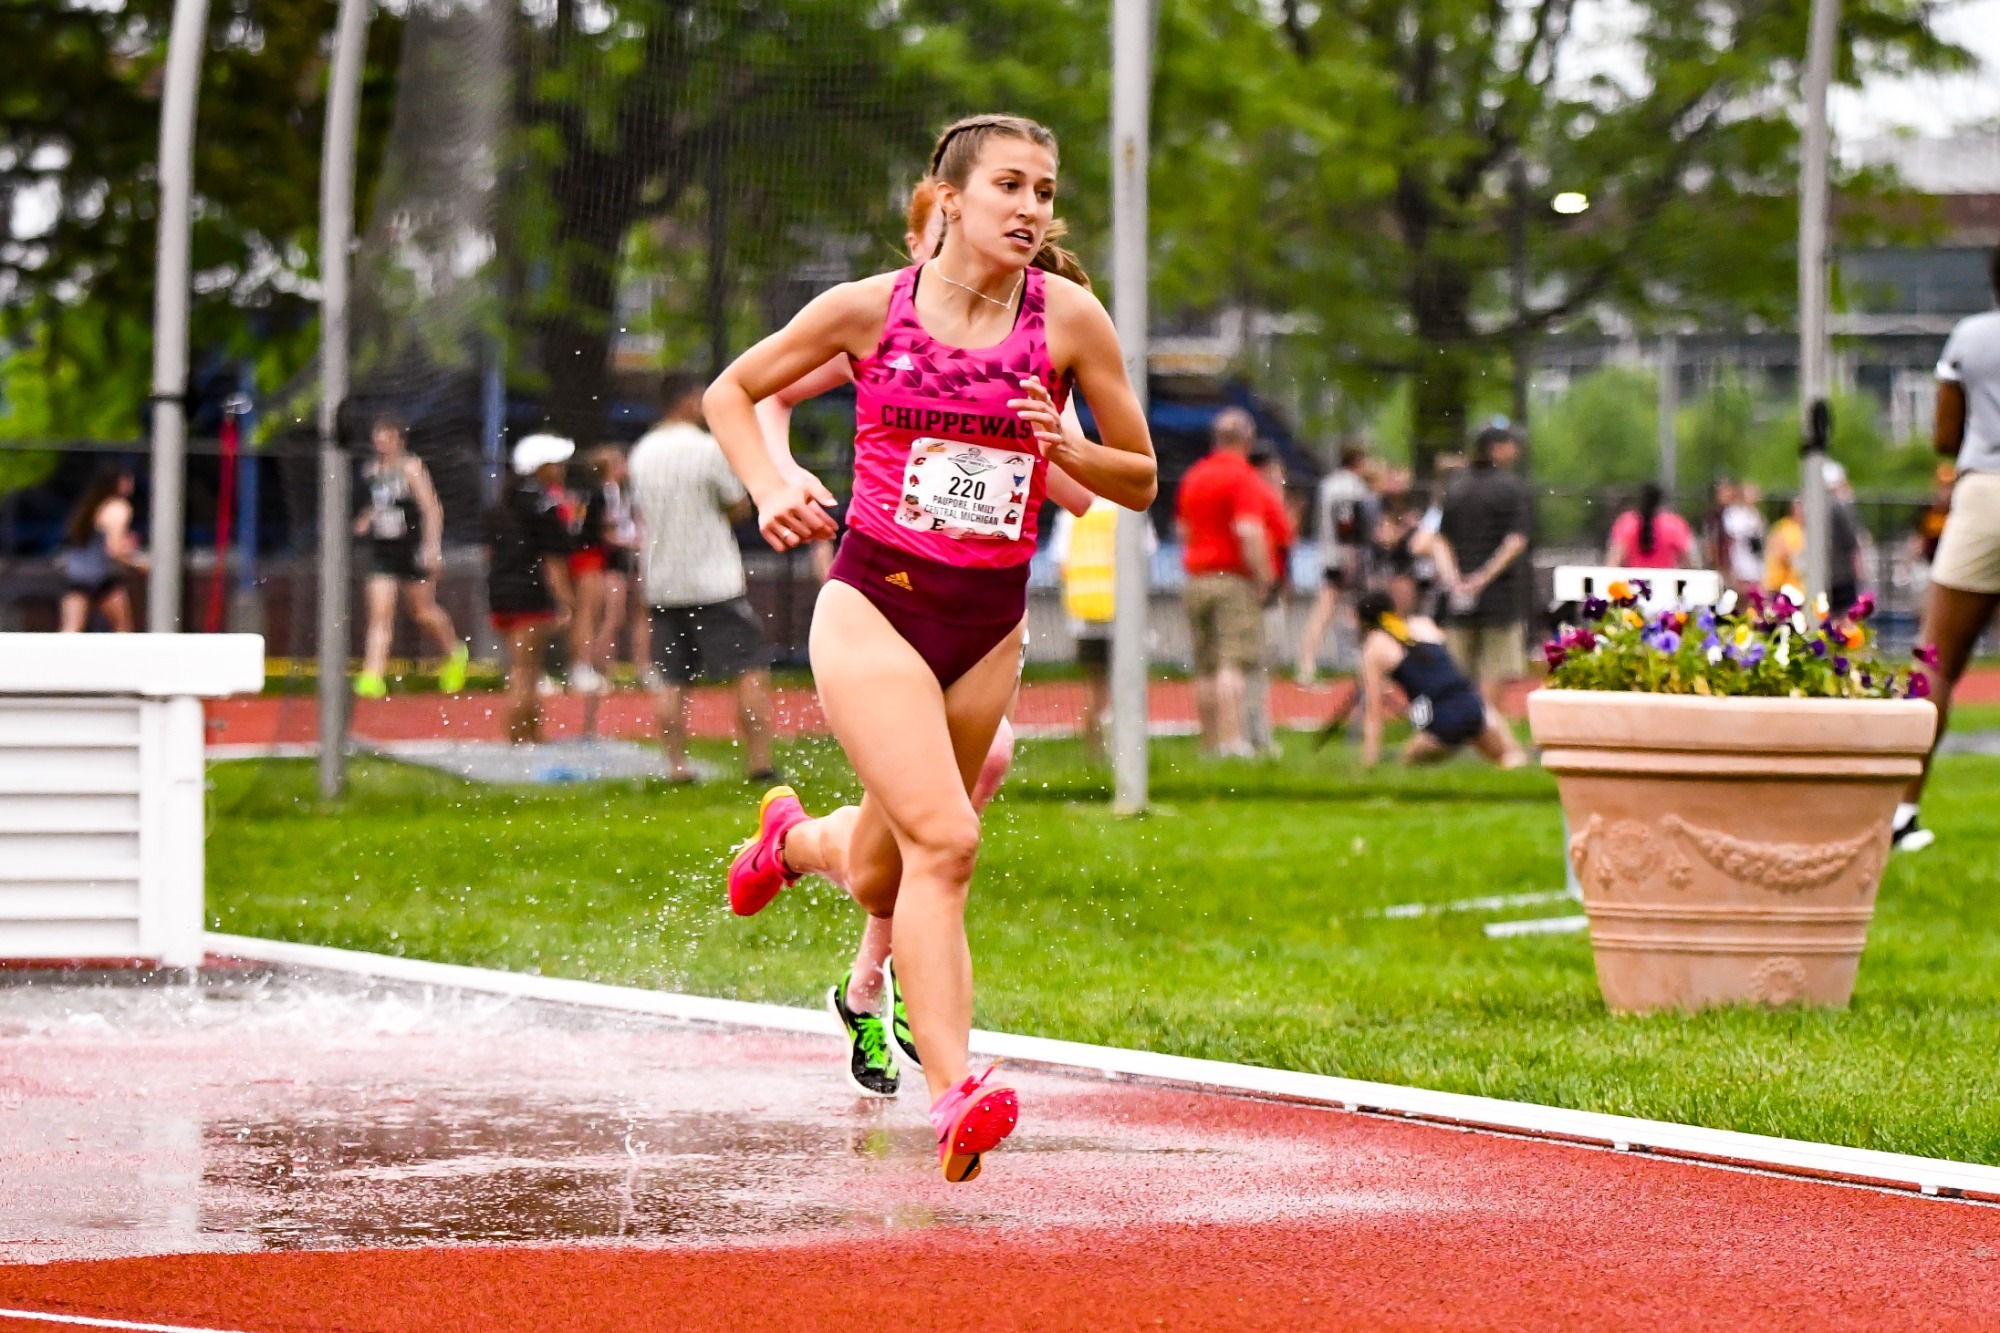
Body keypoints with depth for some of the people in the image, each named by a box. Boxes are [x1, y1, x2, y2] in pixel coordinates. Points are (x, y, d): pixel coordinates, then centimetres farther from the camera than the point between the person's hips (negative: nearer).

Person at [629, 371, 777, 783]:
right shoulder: (709, 449, -12)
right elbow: (740, 508, -6)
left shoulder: (642, 453, 7)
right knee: (751, 668, 1)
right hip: (714, 581, -6)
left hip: (661, 584, 6)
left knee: (671, 679, 7)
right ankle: (758, 760, -4)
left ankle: (676, 764, 1)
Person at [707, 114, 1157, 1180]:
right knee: (944, 841, -24)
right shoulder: (870, 308, -4)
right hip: (873, 604, -3)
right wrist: (769, 491, -6)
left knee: (880, 879, 16)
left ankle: (793, 838, 52)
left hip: (988, 626, 3)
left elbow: (1140, 480, 6)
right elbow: (732, 391, 11)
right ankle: (953, 1093, -26)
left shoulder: (1069, 319, -1)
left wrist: (1063, 451, -14)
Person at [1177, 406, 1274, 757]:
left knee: (1206, 668, 9)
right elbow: (1249, 531, -20)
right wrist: (1263, 578, -16)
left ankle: (1210, 742, 11)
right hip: (1235, 580, -7)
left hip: (1196, 579, 7)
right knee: (1234, 662, -11)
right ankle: (1231, 740, -20)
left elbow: (1182, 530, 22)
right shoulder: (1243, 478, -10)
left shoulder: (1193, 476, 14)